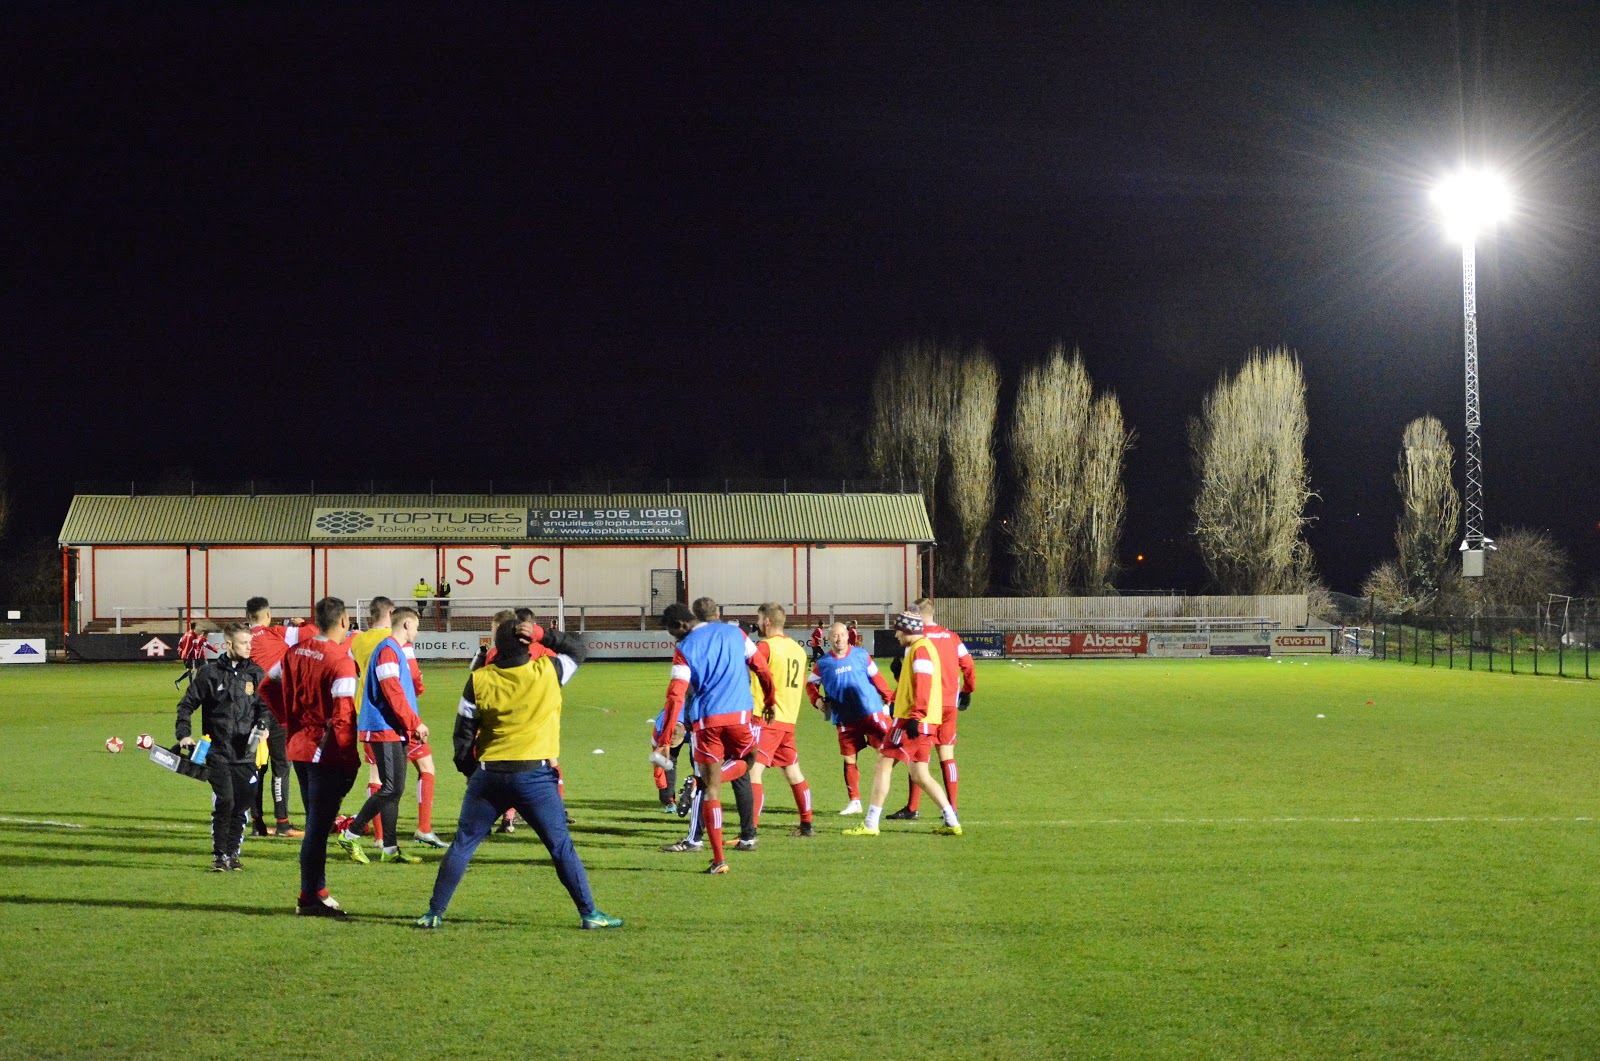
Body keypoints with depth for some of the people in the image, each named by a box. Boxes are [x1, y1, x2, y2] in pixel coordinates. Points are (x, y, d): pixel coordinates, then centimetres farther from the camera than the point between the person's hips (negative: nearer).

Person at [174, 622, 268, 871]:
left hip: (245, 753, 3)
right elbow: (187, 704, 6)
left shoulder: (256, 673, 7)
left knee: (242, 805, 4)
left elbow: (265, 705, 14)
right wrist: (183, 734, -4)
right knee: (224, 802, -10)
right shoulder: (210, 672, 0)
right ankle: (219, 855, 2)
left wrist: (262, 725, -6)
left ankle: (233, 853, 17)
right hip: (218, 751, -3)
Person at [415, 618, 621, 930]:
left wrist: (469, 771, 18)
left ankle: (435, 912, 12)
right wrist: (542, 635, 3)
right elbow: (578, 650, 15)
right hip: (535, 774, -1)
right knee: (562, 848, 5)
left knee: (462, 844, 11)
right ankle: (589, 913, 5)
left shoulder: (479, 680, 1)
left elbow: (464, 732, 5)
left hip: (489, 774, 2)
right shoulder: (547, 672, -4)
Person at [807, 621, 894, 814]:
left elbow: (876, 678, 8)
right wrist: (817, 699, -2)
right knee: (849, 759, 4)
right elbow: (810, 684, 16)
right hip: (845, 719, 1)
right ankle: (854, 802, 14)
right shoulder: (823, 664, 3)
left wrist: (888, 699, 8)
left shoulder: (861, 655, 1)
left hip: (871, 712, -1)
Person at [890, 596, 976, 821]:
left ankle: (912, 808, 2)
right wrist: (967, 691, 24)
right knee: (947, 755, 9)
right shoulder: (952, 637, 8)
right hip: (950, 705, 5)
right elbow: (968, 666, 11)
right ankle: (952, 808, 8)